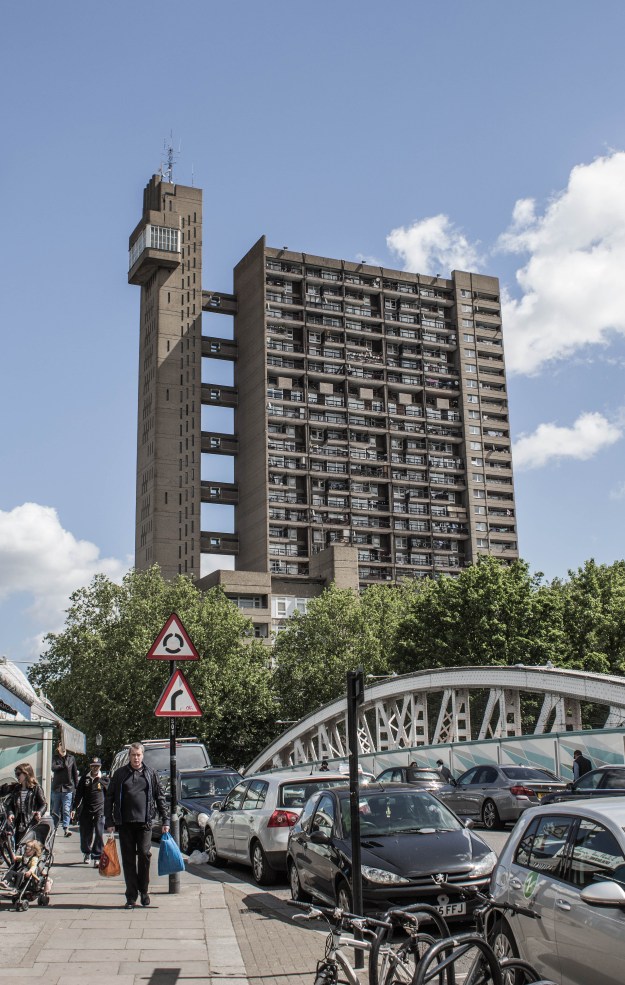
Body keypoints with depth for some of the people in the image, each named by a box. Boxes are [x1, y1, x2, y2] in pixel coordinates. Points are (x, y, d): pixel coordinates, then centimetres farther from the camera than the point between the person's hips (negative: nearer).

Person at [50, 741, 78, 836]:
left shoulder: (71, 758, 8)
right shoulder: (55, 758, 6)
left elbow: (75, 773, 11)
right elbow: (53, 767, -14)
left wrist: (76, 786, 8)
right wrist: (63, 765, -15)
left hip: (68, 788, -1)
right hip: (57, 787, 1)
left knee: (66, 810, -9)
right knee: (55, 810, 9)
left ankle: (66, 829, -13)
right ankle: (54, 828, 21)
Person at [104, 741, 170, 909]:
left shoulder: (150, 773, 7)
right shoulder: (120, 774, 7)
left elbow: (160, 797, 9)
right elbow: (109, 798, 8)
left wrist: (165, 820, 4)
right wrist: (109, 822, 1)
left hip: (144, 822, -1)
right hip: (125, 824, 1)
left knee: (144, 854, -7)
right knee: (128, 859, 2)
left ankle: (144, 890, 12)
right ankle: (131, 896, 9)